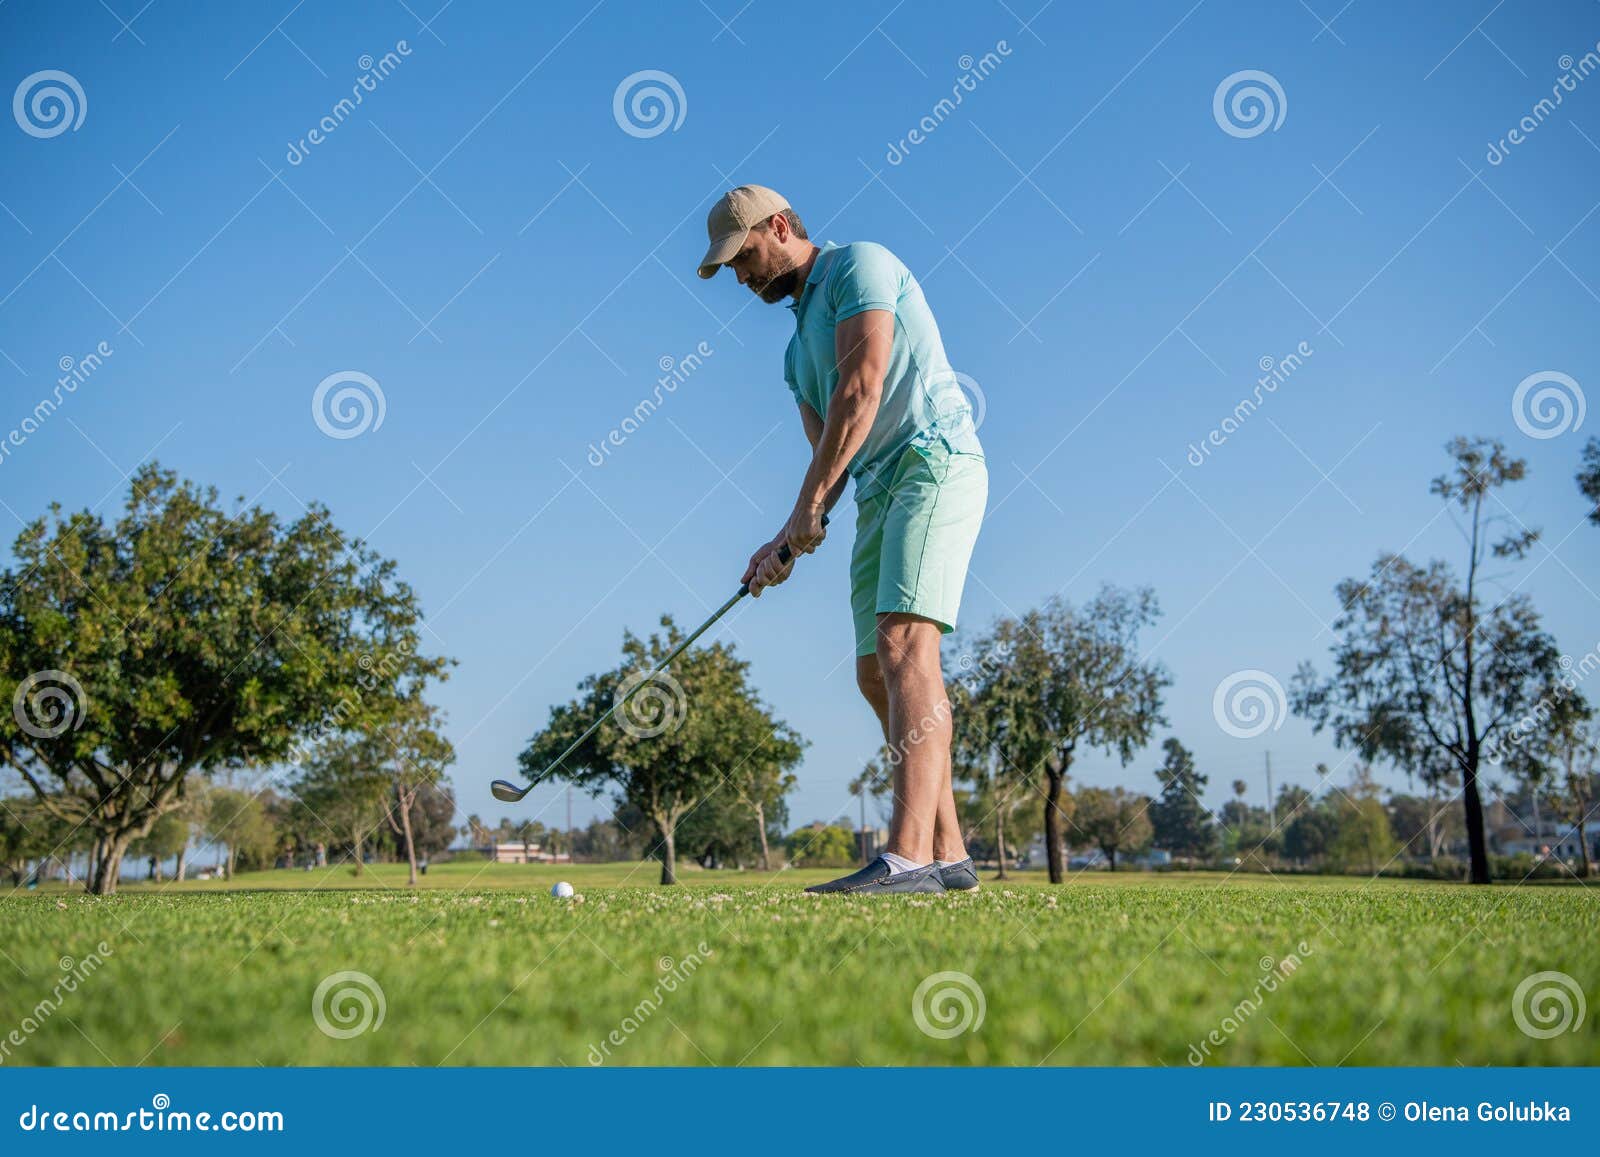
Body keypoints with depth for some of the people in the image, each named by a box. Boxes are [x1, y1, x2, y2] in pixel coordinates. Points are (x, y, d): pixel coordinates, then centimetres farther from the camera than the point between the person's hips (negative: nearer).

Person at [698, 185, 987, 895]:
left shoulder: (859, 266, -1)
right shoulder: (799, 347, 25)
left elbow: (861, 389, -13)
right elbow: (829, 456, 19)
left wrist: (810, 503, -13)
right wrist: (787, 543, 3)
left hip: (934, 461, -10)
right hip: (878, 491, 10)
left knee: (904, 642, -22)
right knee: (877, 673, 4)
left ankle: (910, 855, -31)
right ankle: (947, 854, 7)